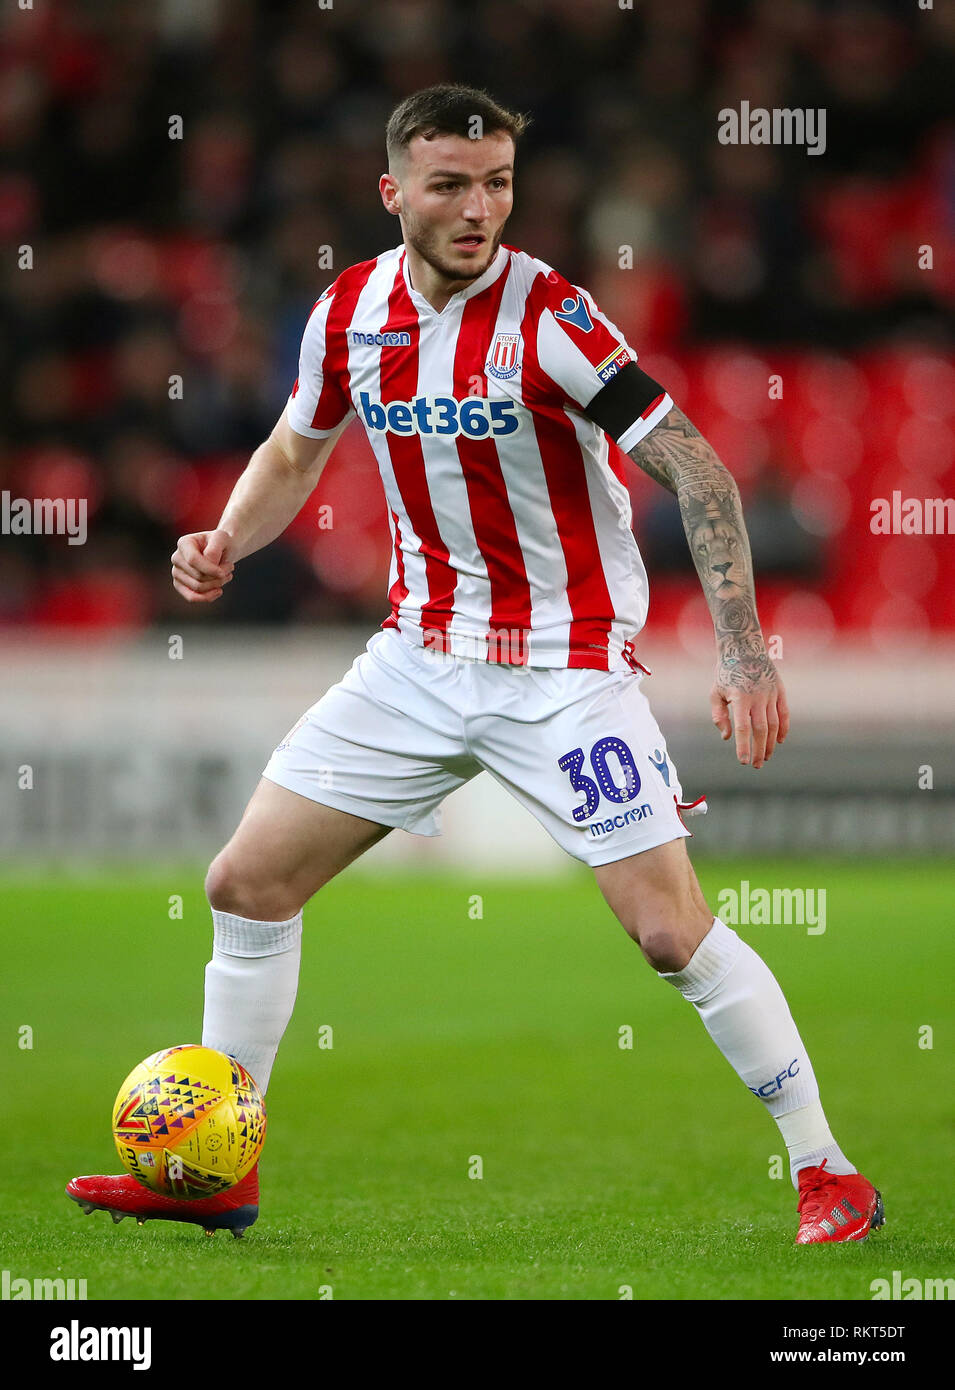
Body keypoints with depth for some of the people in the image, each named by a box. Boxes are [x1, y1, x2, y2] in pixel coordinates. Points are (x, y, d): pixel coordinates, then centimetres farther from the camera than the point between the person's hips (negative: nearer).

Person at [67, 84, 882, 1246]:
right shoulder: (350, 310, -2)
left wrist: (743, 655, -28)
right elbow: (293, 453, 17)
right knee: (246, 883, 4)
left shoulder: (547, 317, -19)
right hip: (420, 658, 6)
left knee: (672, 932, -14)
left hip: (567, 664, -6)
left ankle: (827, 1174, -1)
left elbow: (695, 467, -21)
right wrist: (224, 543, -3)